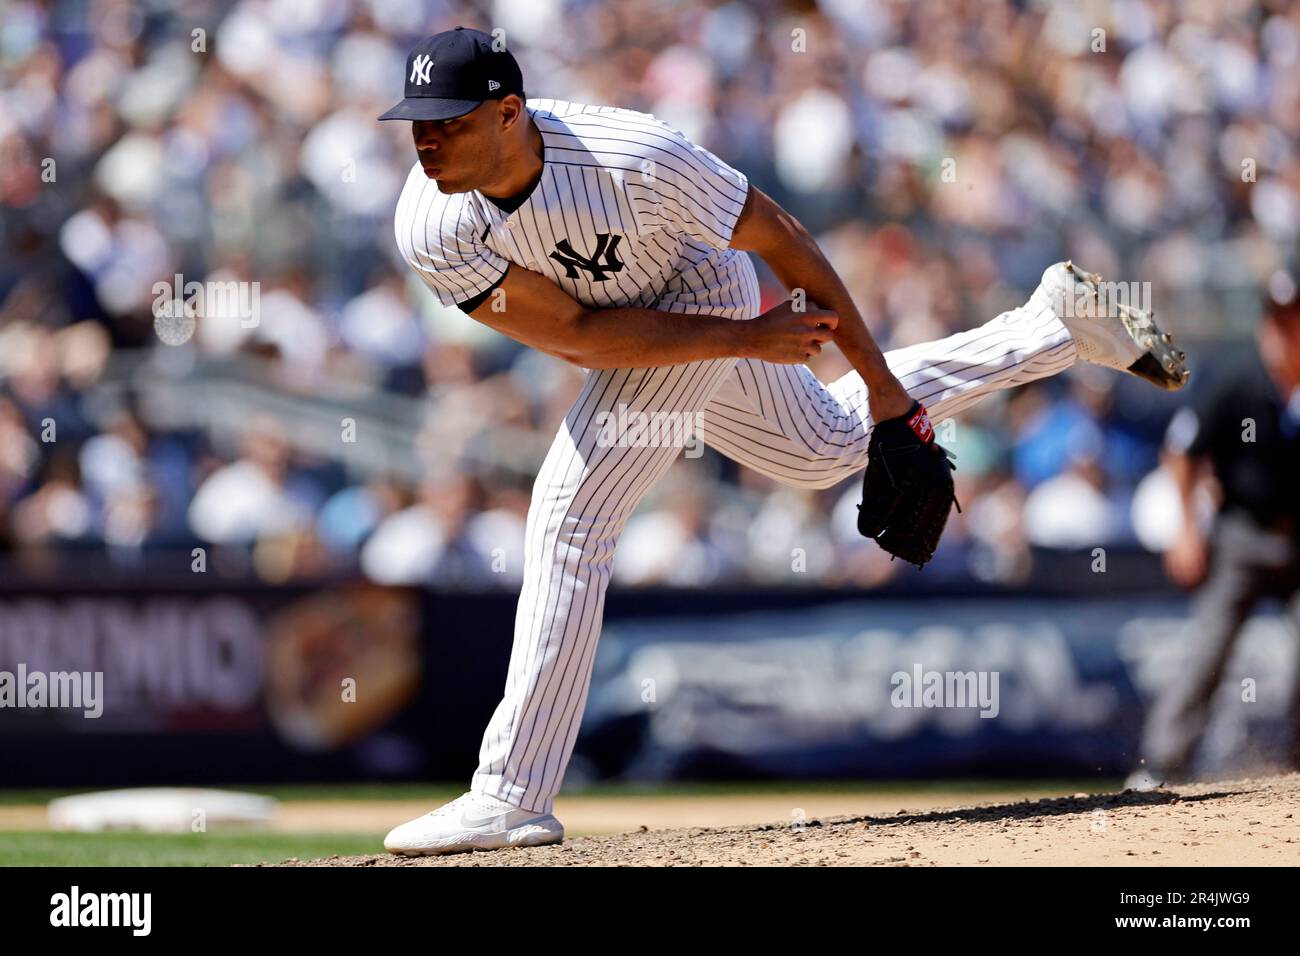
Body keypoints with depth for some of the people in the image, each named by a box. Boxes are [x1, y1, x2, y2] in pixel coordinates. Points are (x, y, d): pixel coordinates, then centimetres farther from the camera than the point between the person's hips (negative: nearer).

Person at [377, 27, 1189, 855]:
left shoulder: (632, 159, -37)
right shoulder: (430, 228, -28)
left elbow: (776, 234, -23)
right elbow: (575, 334, -26)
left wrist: (881, 381, -16)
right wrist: (746, 339, -29)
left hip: (697, 295, -6)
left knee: (569, 514, -19)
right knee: (830, 450, 24)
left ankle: (512, 798, -15)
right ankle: (1058, 321, 39)